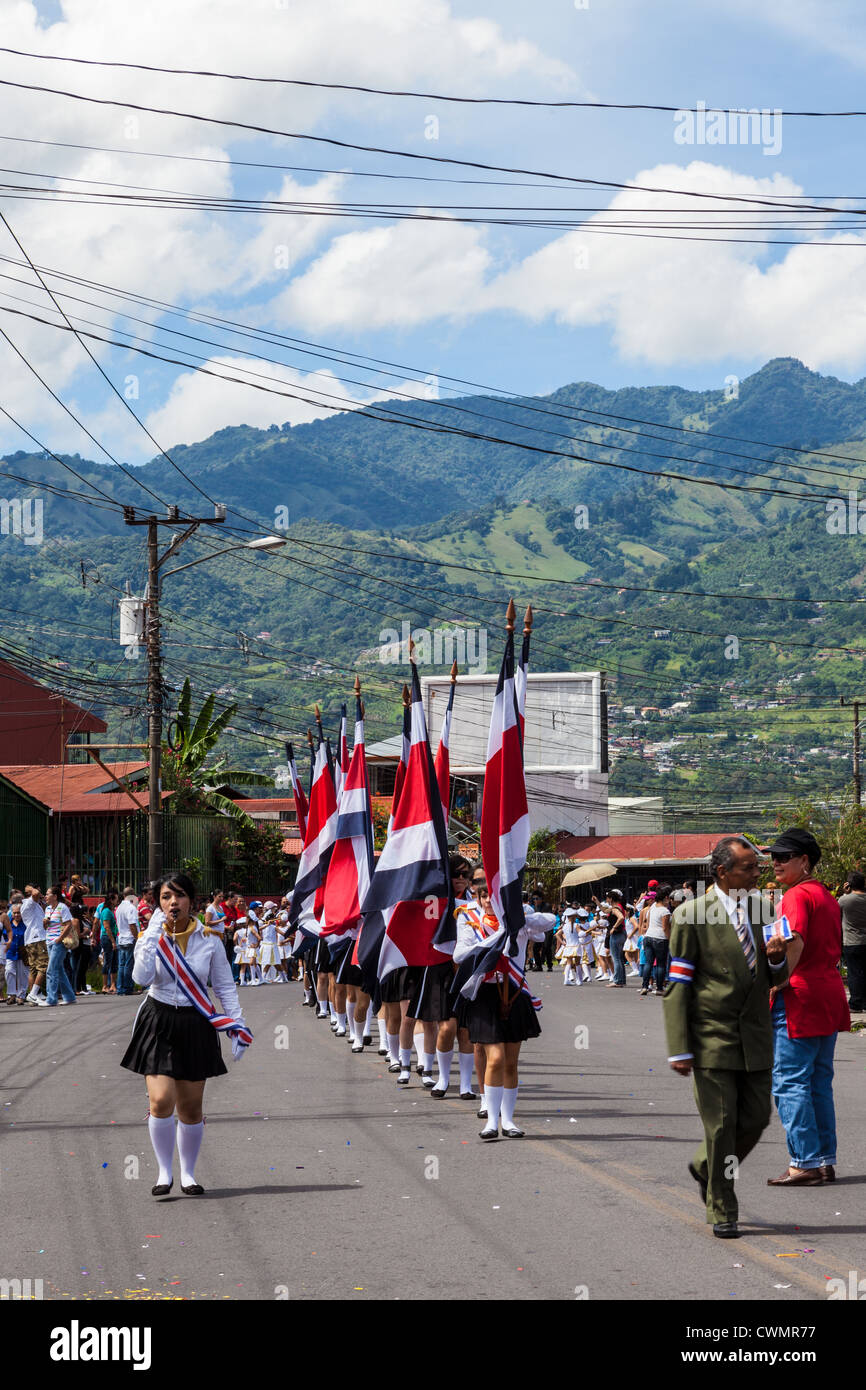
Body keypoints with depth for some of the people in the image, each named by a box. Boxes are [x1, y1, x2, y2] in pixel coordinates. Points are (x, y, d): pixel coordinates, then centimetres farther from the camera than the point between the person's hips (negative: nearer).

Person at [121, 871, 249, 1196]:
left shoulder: (209, 939, 0)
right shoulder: (152, 936, -1)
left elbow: (225, 986, 7)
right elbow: (141, 978, -18)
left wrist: (237, 1025, 1)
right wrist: (153, 936, -19)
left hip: (195, 1026, 1)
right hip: (158, 1023, -1)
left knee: (191, 1106, 4)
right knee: (161, 1100, -14)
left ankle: (188, 1173, 20)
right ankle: (164, 1172, 0)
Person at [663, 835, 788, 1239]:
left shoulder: (763, 909, 8)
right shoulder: (691, 914, -8)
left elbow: (775, 979, 16)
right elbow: (677, 986, -7)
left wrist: (777, 959, -9)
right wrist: (679, 1049, -12)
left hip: (755, 1037, 5)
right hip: (712, 1037, -5)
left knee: (756, 1118, 7)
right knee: (720, 1125, -1)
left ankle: (706, 1167, 34)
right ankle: (722, 1211, 14)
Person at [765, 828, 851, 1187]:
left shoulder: (796, 895, -12)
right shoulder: (827, 897, 16)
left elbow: (795, 942, -27)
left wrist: (777, 983, -19)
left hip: (799, 997, -9)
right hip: (829, 995, 9)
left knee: (790, 1083, -5)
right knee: (819, 1083, 13)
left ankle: (804, 1164, -6)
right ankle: (825, 1161, 15)